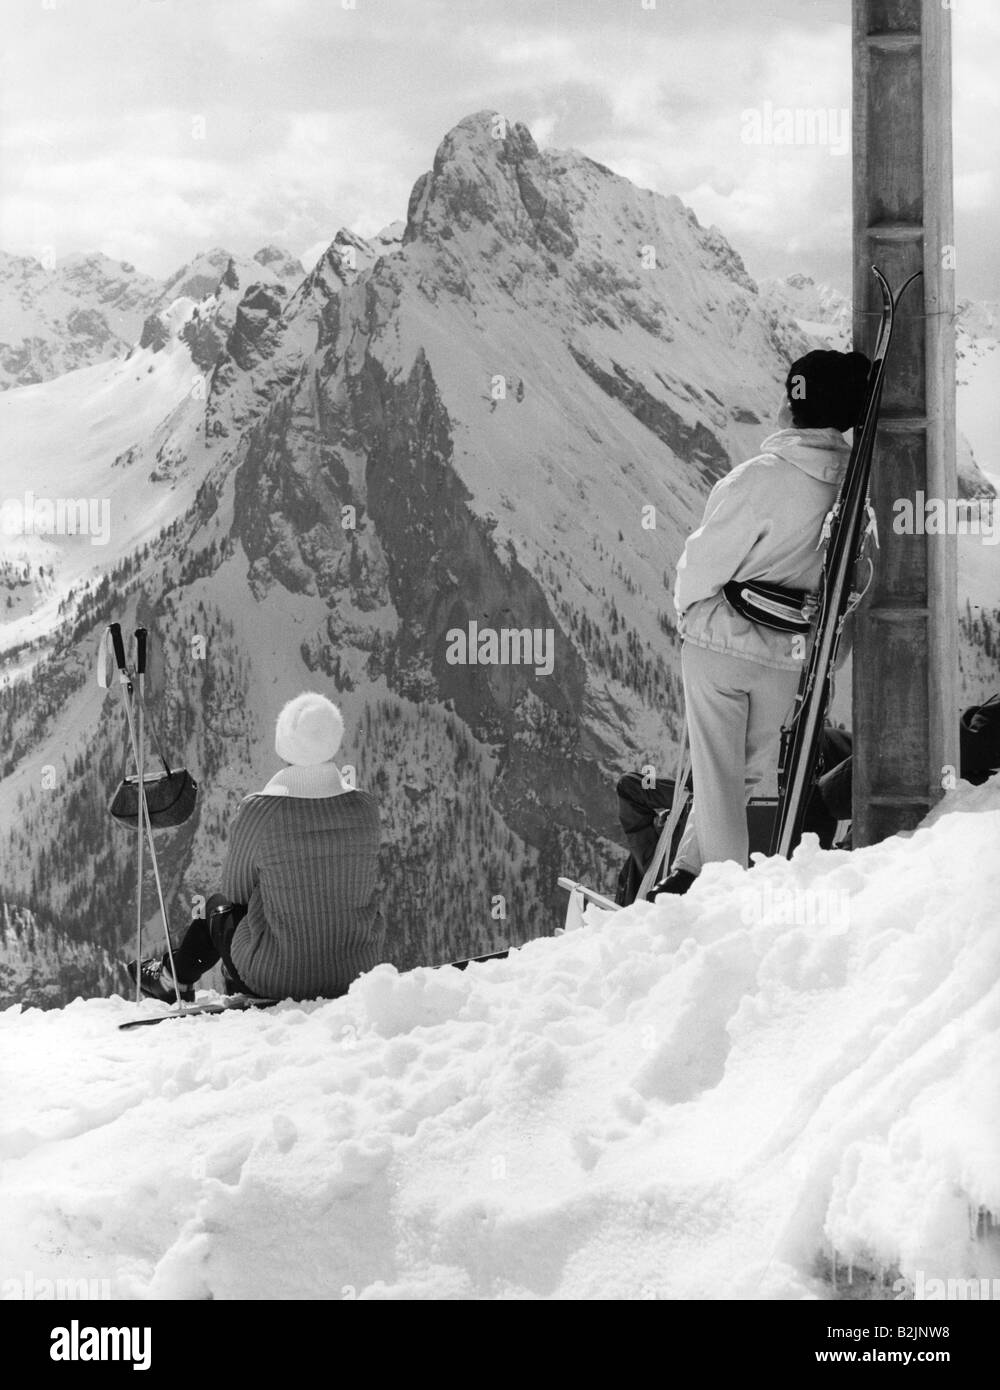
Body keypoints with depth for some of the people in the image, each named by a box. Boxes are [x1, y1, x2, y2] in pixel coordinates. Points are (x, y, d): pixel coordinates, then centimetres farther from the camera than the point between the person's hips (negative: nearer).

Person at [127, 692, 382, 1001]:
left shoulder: (258, 810, -20)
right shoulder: (366, 808, -10)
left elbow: (234, 889, -2)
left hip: (272, 977, -3)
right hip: (357, 971, 3)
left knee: (220, 903, 27)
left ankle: (174, 978, 53)